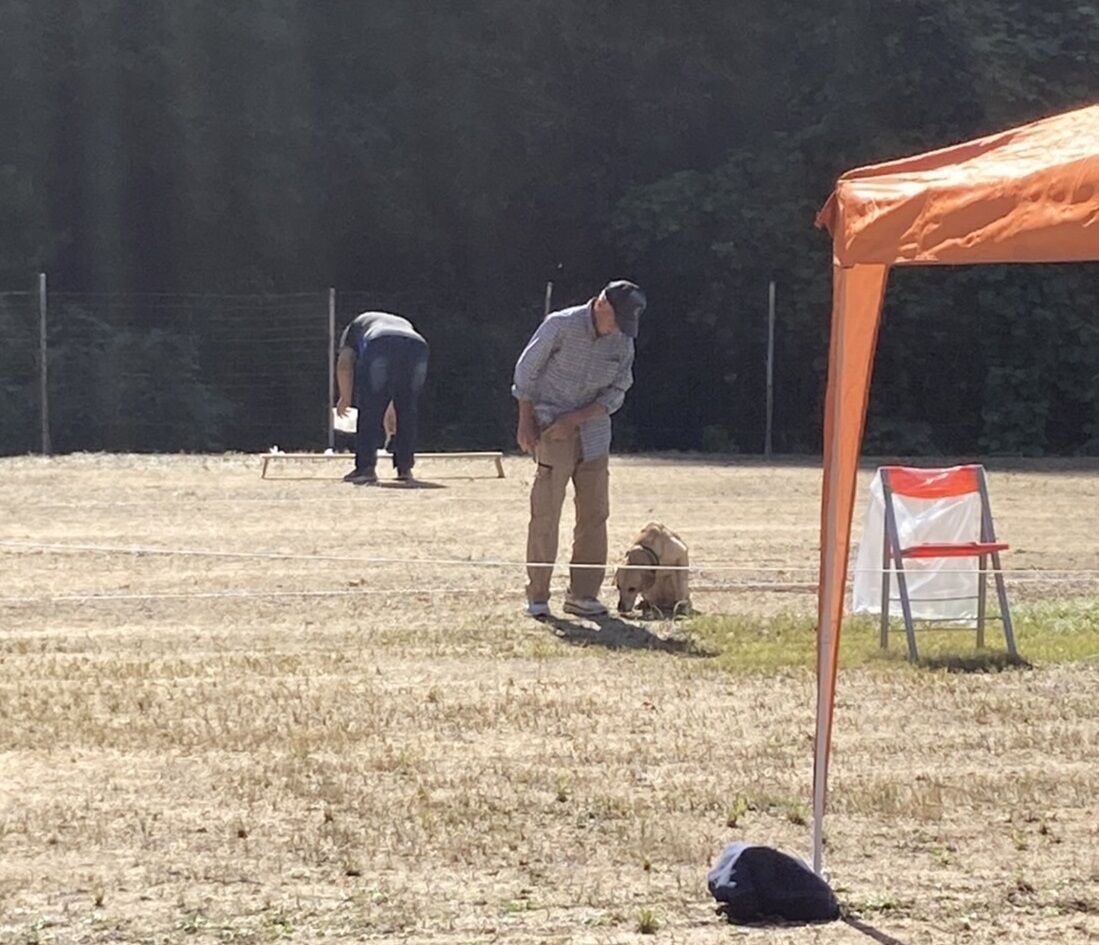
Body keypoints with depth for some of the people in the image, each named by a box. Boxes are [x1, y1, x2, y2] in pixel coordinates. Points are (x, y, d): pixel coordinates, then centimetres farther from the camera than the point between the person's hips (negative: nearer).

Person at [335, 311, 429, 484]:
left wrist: (345, 398, 25)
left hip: (380, 346, -4)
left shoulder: (354, 327, 35)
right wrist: (392, 409, 50)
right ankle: (405, 468, 19)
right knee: (408, 411, 18)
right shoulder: (404, 323, 45)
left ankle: (365, 468, 2)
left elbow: (344, 364, 16)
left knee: (370, 410, 6)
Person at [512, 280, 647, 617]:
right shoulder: (560, 325, -12)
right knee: (546, 513, -7)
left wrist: (575, 419, -12)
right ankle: (537, 596, -1)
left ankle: (583, 594, 11)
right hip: (550, 429, -5)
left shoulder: (623, 342, 1)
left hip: (593, 434, 5)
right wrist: (526, 422, -6)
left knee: (594, 514, 3)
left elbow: (616, 393, 1)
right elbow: (526, 371, -4)